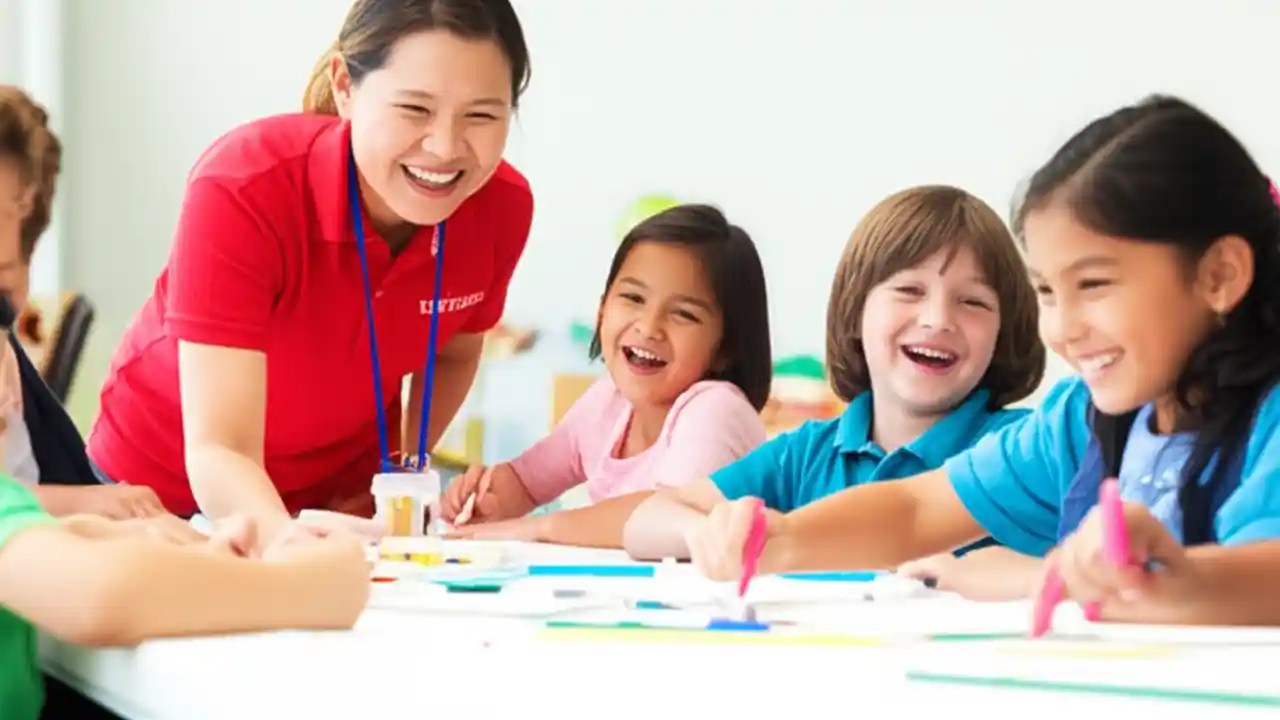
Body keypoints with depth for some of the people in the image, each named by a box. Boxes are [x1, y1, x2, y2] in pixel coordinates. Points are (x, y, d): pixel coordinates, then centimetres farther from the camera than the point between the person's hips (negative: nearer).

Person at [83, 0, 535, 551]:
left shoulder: (502, 206, -17)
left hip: (340, 501, 2)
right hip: (171, 492, -2)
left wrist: (403, 475, -9)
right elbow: (216, 450, -35)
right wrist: (288, 542, -53)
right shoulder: (243, 189, -30)